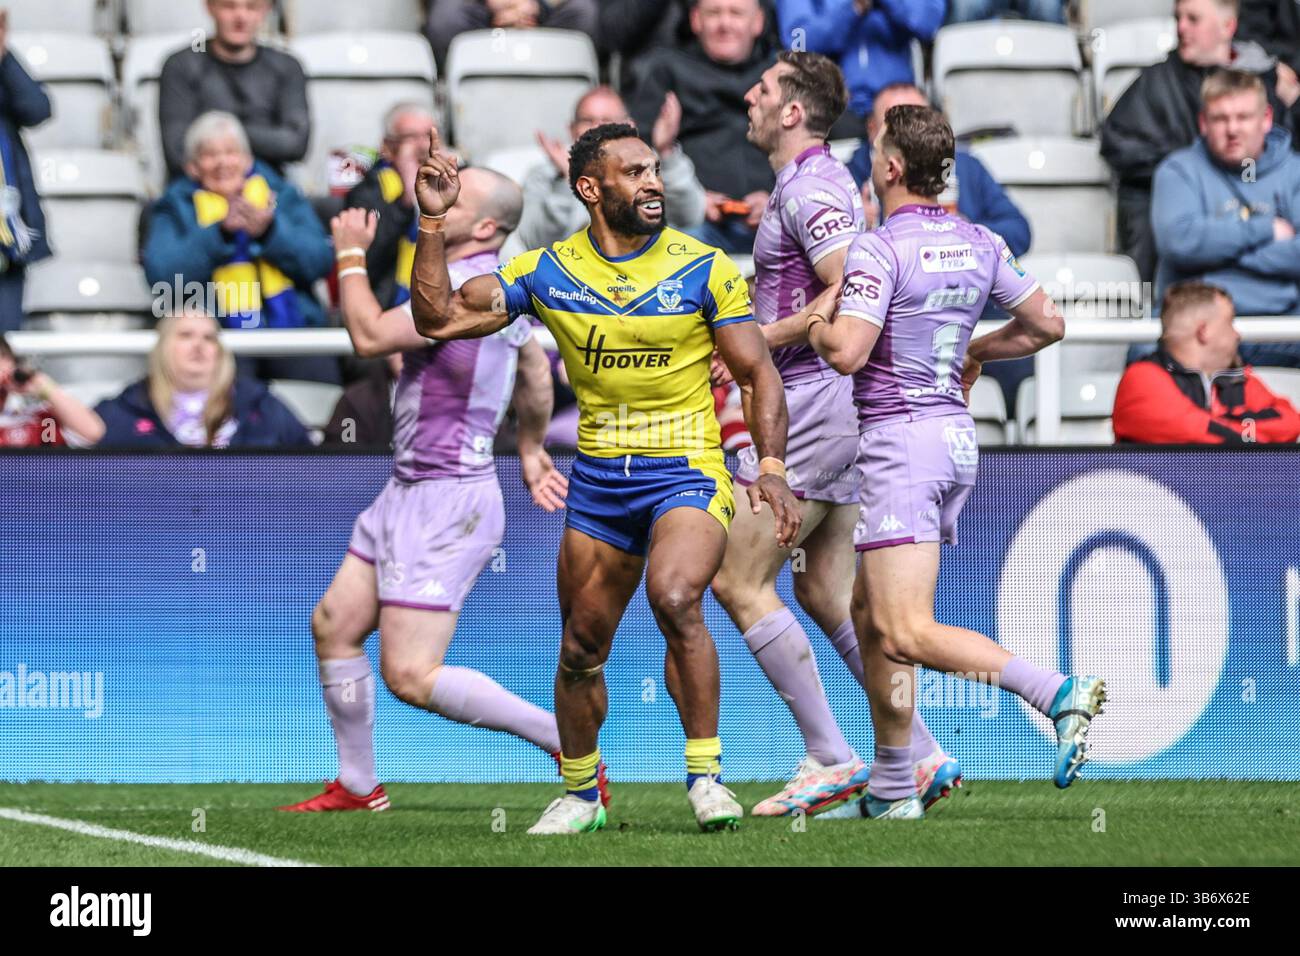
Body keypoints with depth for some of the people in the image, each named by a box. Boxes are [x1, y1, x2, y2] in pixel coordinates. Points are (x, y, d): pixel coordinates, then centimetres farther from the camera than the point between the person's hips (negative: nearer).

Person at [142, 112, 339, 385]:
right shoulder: (177, 207, 15)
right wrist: (220, 231, -14)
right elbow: (161, 275, -4)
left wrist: (270, 231, -11)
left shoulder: (282, 195, 20)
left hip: (290, 328, 2)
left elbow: (320, 260, 6)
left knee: (321, 373, -28)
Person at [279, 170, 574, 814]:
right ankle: (358, 787, 24)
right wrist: (530, 450, 42)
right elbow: (537, 375, 27)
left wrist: (352, 256, -7)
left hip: (448, 500, -11)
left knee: (410, 676, -13)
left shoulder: (469, 284, -19)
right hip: (408, 491, 11)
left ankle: (567, 741, -6)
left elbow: (370, 337, -21)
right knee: (333, 626, 14)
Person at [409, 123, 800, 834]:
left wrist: (771, 467, -16)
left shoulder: (706, 269, -5)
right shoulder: (547, 271, 1)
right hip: (597, 479, 4)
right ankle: (581, 793, 32)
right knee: (581, 648, 10)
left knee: (674, 598, -31)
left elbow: (758, 374, -3)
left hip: (687, 472, -4)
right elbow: (438, 318, 1)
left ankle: (705, 773, -19)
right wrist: (434, 222, -10)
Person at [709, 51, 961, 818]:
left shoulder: (810, 186, -13)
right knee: (826, 595, 10)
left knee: (739, 582, -7)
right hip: (838, 408, 10)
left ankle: (831, 760, -9)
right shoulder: (819, 180, 19)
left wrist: (757, 341, -18)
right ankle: (922, 756, 7)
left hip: (815, 403, -10)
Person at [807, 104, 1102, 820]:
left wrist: (815, 328, -1)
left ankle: (1058, 693, -28)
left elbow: (847, 353, -22)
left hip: (902, 440, -9)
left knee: (906, 634, -14)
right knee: (870, 612, 17)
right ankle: (893, 789, 19)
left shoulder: (879, 249, -14)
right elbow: (1047, 324, 15)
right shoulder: (979, 244, 9)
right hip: (956, 437, 9)